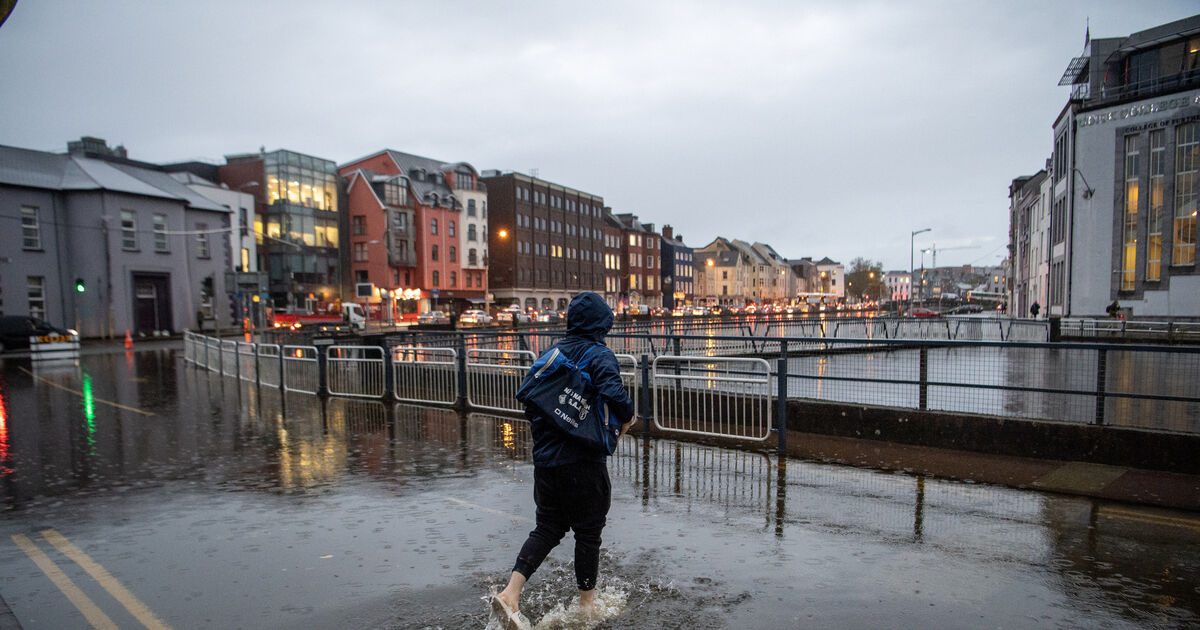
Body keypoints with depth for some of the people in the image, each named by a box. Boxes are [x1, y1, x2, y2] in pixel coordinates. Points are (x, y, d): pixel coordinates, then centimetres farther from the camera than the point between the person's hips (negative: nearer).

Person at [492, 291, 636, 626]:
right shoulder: (599, 357, -11)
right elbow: (614, 394, -29)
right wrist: (626, 419, -9)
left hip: (545, 459, 6)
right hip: (583, 460, -6)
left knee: (548, 527, 17)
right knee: (588, 531, 12)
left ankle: (510, 593, 6)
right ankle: (587, 602, 28)